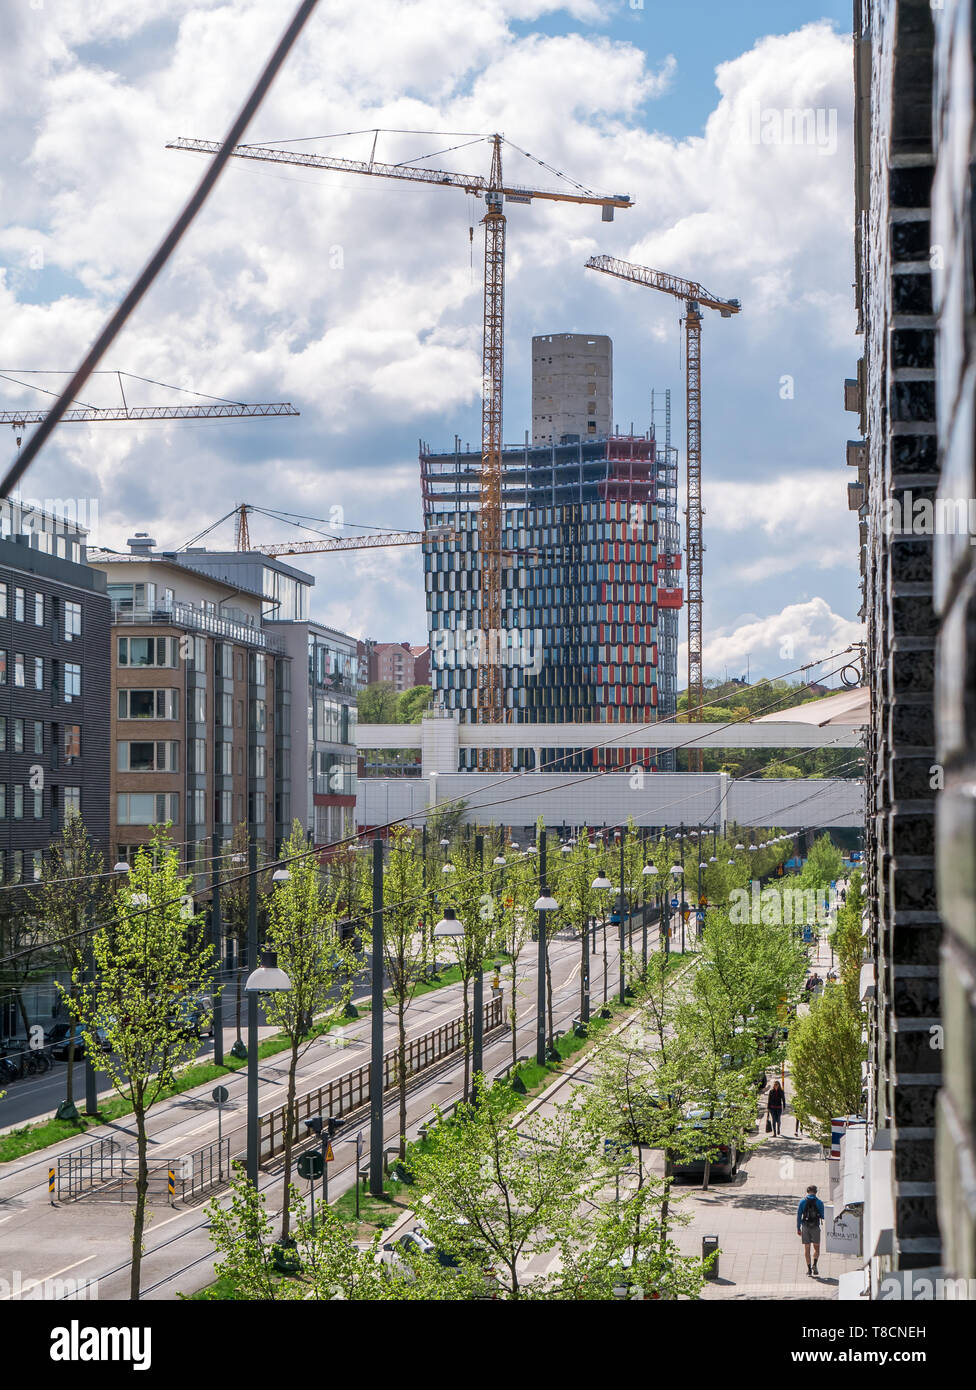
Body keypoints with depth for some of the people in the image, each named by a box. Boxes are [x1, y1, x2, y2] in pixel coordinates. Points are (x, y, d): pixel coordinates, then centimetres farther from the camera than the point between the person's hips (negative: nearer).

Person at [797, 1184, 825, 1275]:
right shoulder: (819, 1202, -2)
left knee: (807, 1248, 7)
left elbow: (798, 1215, -1)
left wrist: (798, 1228, 4)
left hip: (805, 1227, 1)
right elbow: (823, 1216, 0)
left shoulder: (802, 1201, 1)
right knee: (816, 1248, 11)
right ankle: (814, 1264, -9)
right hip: (815, 1227, -1)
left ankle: (809, 1268, 3)